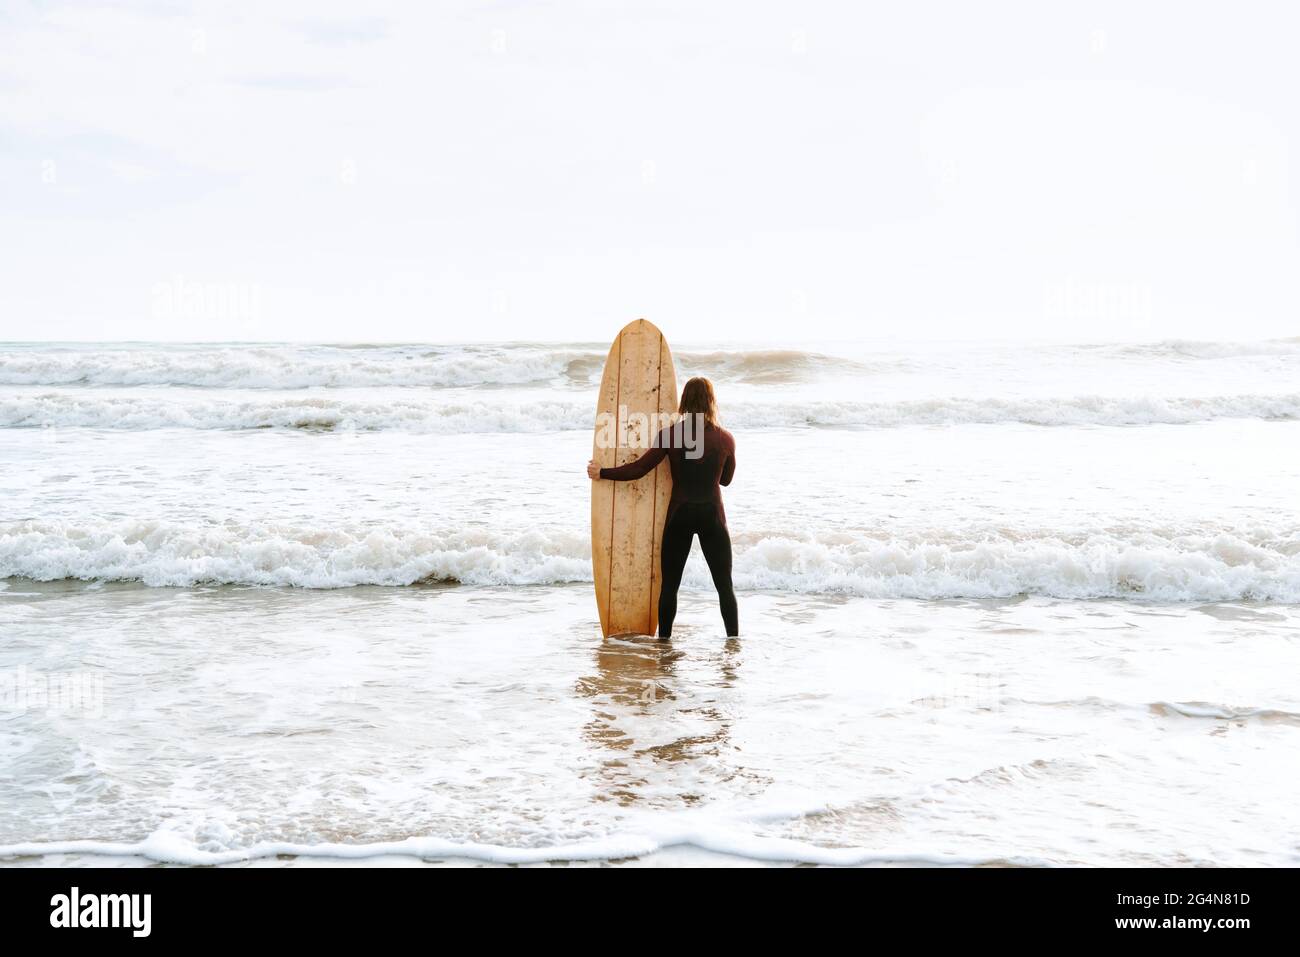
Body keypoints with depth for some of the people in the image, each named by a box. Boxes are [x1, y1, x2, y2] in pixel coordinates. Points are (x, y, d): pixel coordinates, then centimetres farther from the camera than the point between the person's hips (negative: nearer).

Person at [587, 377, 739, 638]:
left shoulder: (669, 434, -7)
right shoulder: (725, 439, -3)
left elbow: (639, 469, -6)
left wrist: (602, 473, 6)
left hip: (679, 515, 0)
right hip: (712, 515, 0)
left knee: (669, 585, 9)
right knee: (725, 585, 7)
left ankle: (664, 640, 11)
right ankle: (734, 641, 6)